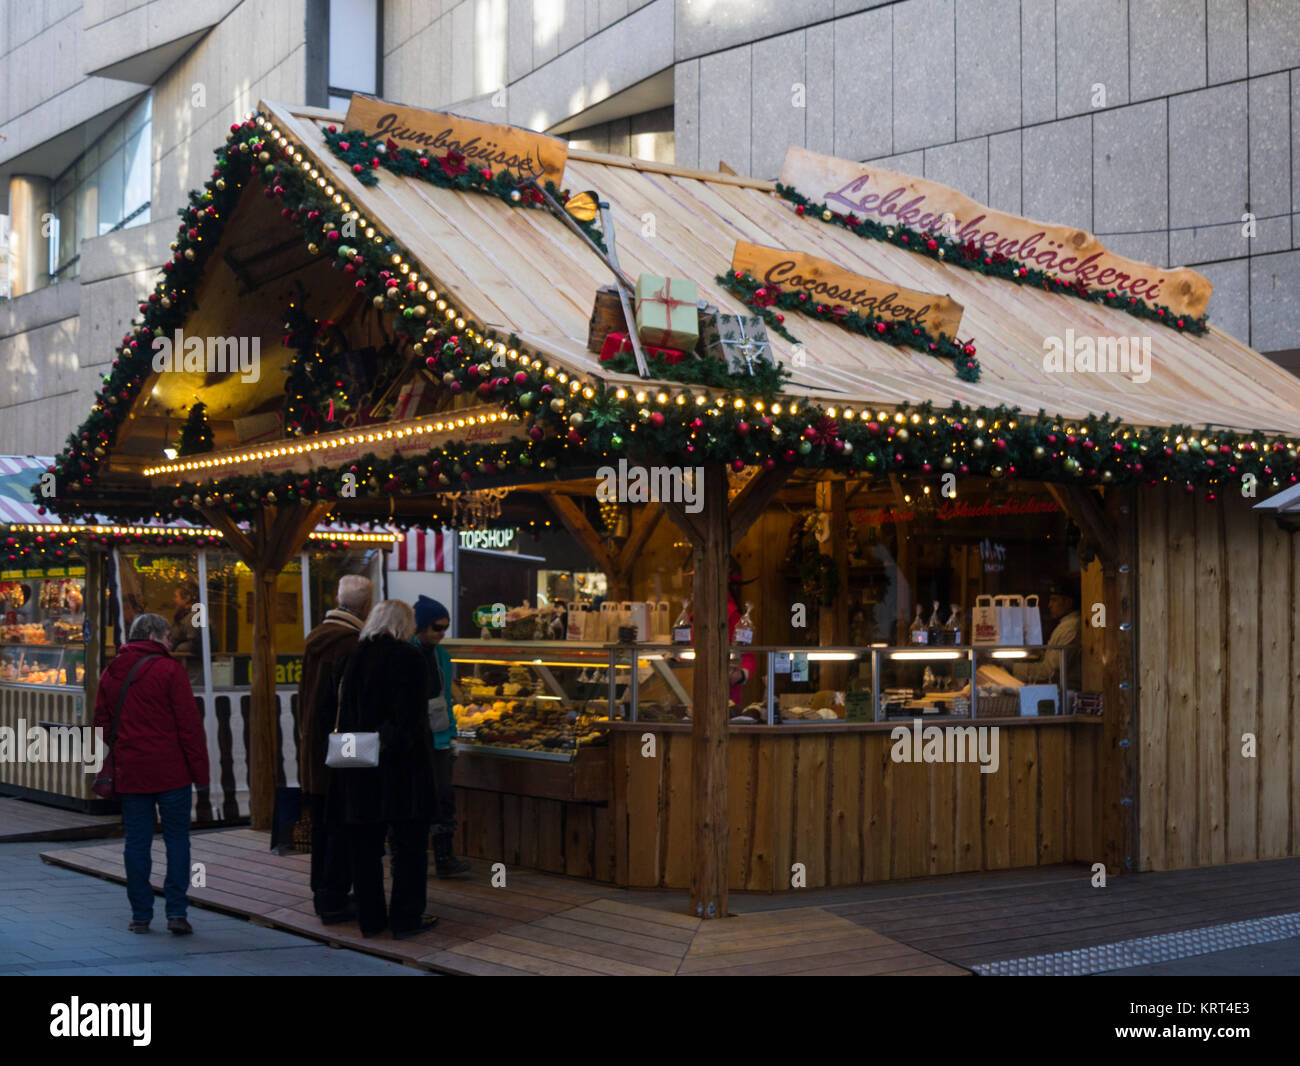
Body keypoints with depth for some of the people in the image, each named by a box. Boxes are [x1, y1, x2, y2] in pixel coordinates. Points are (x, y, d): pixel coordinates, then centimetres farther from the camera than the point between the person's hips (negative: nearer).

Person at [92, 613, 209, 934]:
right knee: (177, 839, 3)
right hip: (171, 773, -4)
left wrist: (106, 772, 21)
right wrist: (200, 769, -5)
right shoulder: (170, 670, -8)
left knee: (137, 842, 8)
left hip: (130, 775, 4)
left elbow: (102, 725, 14)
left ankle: (140, 914, 10)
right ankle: (176, 911, -1)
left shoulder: (110, 674, 10)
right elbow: (189, 724, -10)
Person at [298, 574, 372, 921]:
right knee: (342, 829, -1)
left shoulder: (314, 638, 8)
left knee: (321, 826, 17)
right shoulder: (353, 645, -18)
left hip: (312, 749, 8)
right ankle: (333, 902, 2)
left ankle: (321, 894, 25)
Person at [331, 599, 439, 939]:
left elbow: (344, 716, 7)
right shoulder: (408, 659, -11)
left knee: (365, 846, 11)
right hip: (402, 767, -5)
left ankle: (370, 918, 17)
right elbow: (413, 718, -16)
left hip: (359, 767, 5)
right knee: (409, 844, 5)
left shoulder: (354, 658, 4)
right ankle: (406, 919, 9)